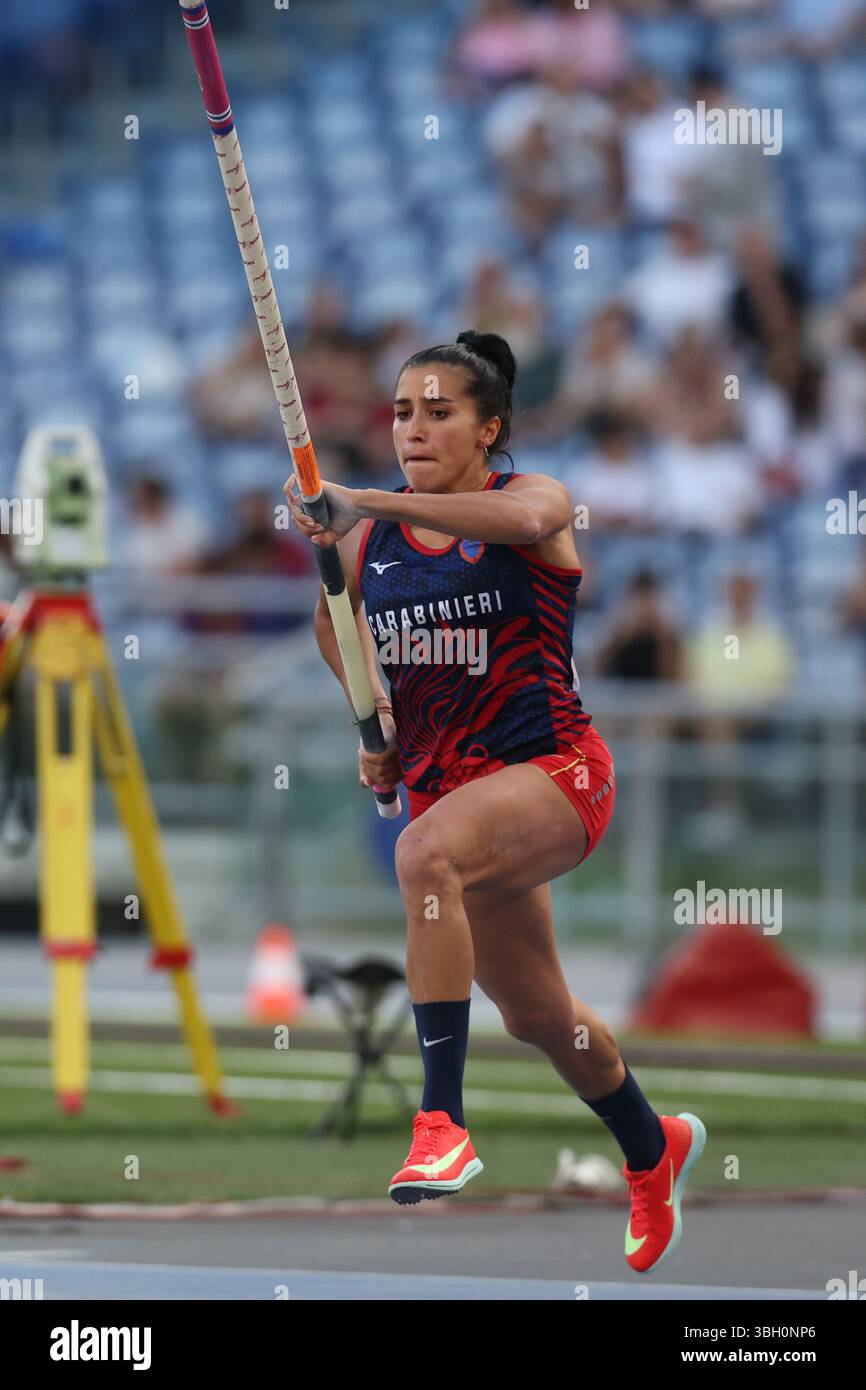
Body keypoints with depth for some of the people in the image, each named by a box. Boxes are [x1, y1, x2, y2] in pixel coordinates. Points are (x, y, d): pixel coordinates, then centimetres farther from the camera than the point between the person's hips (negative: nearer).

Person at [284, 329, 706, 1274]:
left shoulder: (534, 496, -10)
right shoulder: (368, 538, 4)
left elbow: (527, 519, -36)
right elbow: (336, 618, 26)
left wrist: (362, 502, -42)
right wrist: (371, 724, 13)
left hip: (554, 770, -7)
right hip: (448, 789, 7)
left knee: (426, 851, -38)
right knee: (535, 1014, 19)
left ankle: (442, 1120, -41)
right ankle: (653, 1152, 49)